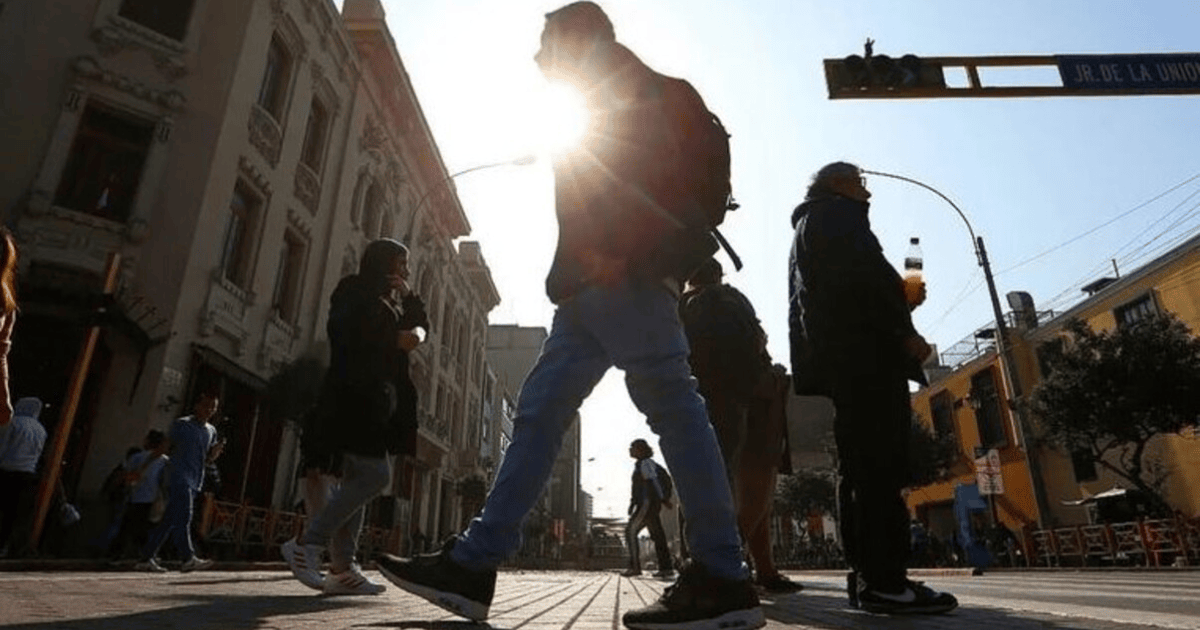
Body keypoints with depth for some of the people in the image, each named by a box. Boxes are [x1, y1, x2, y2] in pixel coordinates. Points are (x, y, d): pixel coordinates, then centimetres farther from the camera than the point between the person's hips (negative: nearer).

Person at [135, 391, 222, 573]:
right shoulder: (181, 424, -1)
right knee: (183, 518, -15)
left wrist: (216, 452, 1)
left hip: (195, 483, 6)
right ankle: (188, 558, -20)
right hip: (179, 478, -6)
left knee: (168, 521, 8)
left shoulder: (211, 431, 17)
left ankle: (146, 558, 14)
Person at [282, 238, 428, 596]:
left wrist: (408, 297, 3)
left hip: (374, 402, 10)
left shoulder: (387, 305, 25)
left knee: (357, 480, 5)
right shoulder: (356, 293, -3)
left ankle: (342, 569, 6)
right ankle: (307, 544, -10)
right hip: (355, 400, -10)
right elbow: (348, 337, -17)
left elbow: (420, 325, 19)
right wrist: (396, 341, -15)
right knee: (376, 475, -16)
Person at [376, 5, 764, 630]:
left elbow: (664, 165, -9)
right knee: (539, 410, 2)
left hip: (625, 273, -10)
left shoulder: (641, 88, 10)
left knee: (670, 406, -13)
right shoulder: (594, 113, 36)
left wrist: (620, 251, -20)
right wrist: (573, 273, 18)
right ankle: (471, 565, 5)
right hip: (590, 285, 10)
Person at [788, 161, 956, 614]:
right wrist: (905, 329, -12)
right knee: (880, 464, -14)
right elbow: (863, 271, -14)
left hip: (837, 354, 10)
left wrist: (901, 303, 21)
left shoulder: (808, 227, 32)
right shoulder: (836, 213, 4)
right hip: (864, 350, -10)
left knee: (861, 467, 6)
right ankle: (884, 581, -16)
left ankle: (866, 577, 6)